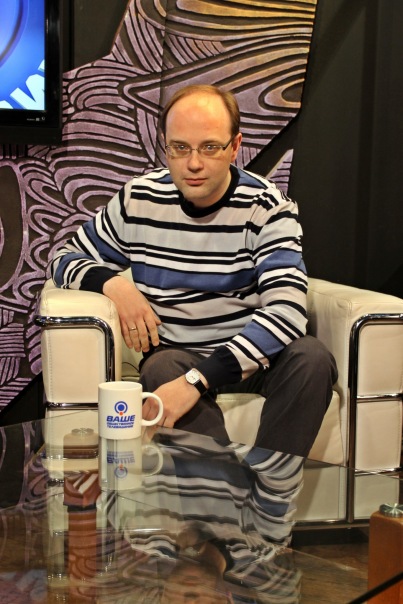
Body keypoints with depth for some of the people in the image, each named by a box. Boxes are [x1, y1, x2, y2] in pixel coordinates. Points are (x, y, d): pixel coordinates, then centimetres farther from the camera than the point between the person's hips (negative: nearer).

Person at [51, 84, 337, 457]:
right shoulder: (138, 201, -4)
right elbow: (66, 259, 11)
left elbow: (287, 310, -26)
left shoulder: (267, 206, -11)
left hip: (250, 353, -1)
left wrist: (196, 381, -37)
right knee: (163, 369, -34)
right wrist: (112, 282, -15)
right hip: (174, 353, 1)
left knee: (312, 357, -31)